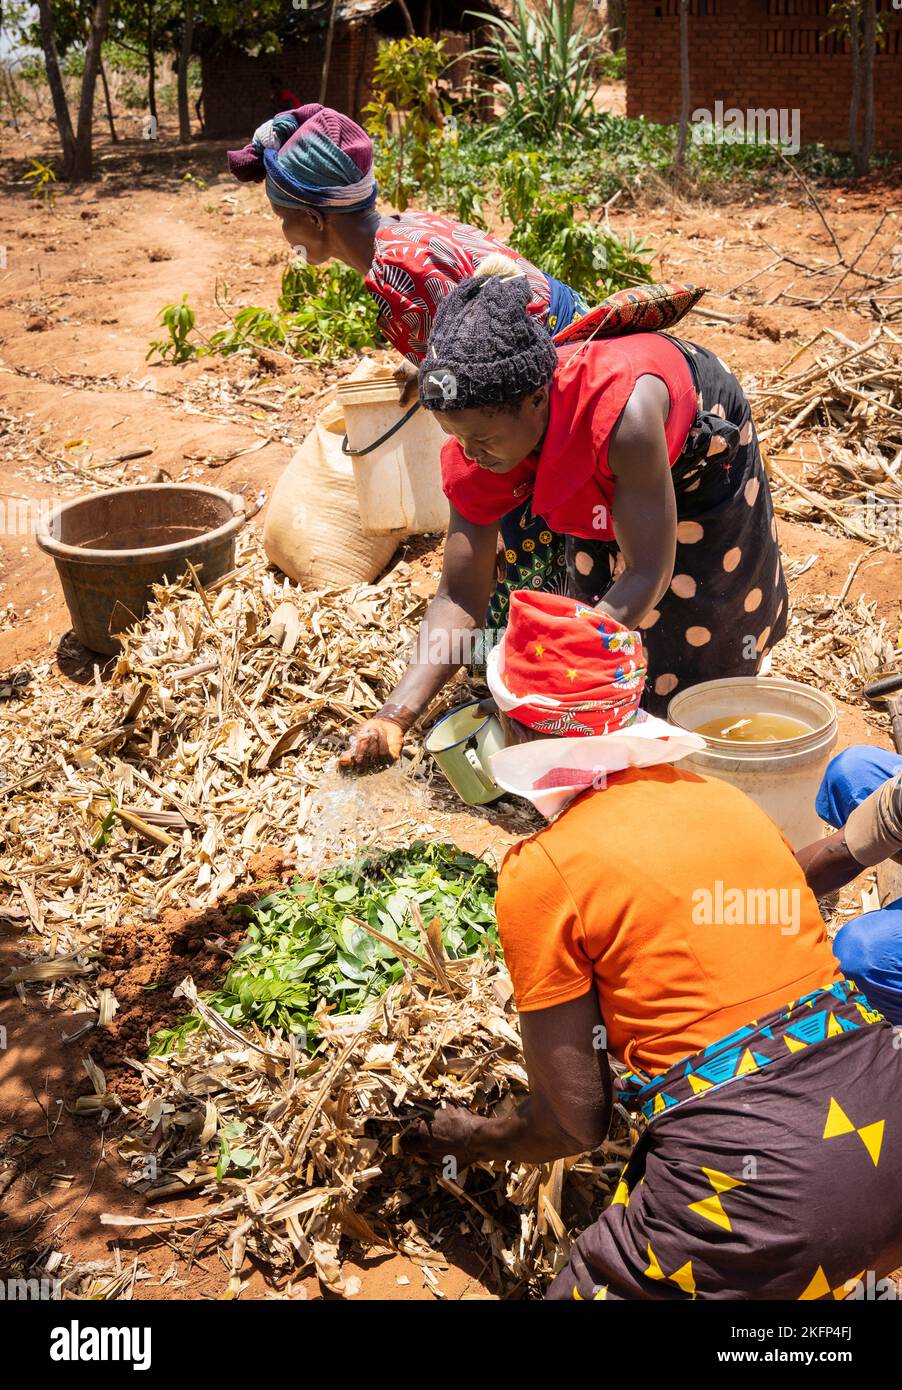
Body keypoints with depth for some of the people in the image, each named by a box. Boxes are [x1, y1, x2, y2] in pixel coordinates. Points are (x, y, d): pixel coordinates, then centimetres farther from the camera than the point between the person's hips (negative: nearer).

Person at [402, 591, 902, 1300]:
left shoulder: (542, 872, -7)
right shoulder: (728, 799, 8)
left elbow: (574, 1123, 0)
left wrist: (469, 1139, 21)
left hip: (759, 1186, -6)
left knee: (592, 1284, 16)